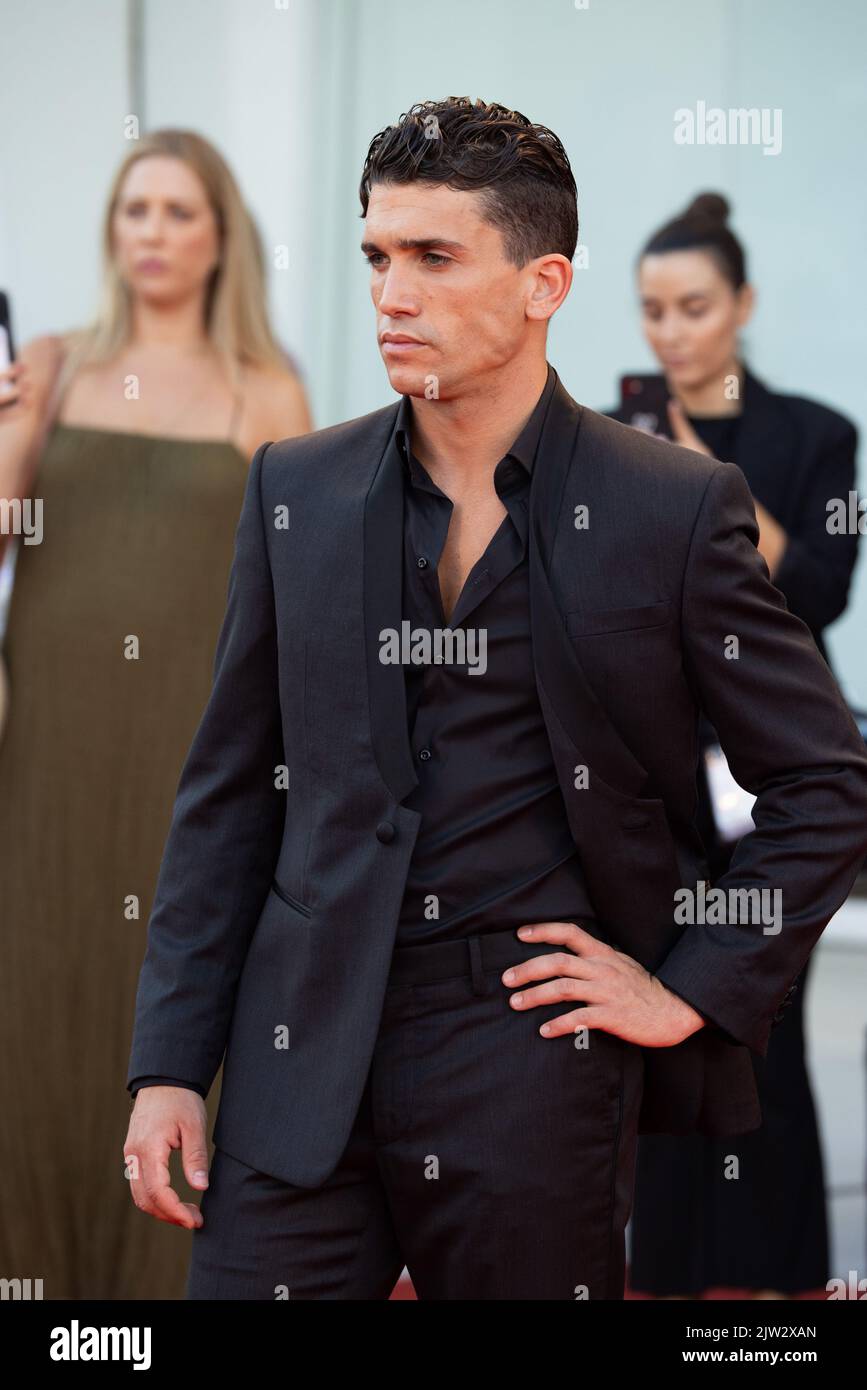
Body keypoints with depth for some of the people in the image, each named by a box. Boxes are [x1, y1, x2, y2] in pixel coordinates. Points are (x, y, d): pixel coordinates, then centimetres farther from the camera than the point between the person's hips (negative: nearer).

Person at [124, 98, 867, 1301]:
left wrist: (695, 989, -2)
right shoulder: (298, 490, 7)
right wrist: (169, 1065, 5)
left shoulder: (676, 510, -3)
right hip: (306, 1055, 3)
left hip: (534, 1059, -2)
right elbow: (229, 794, 10)